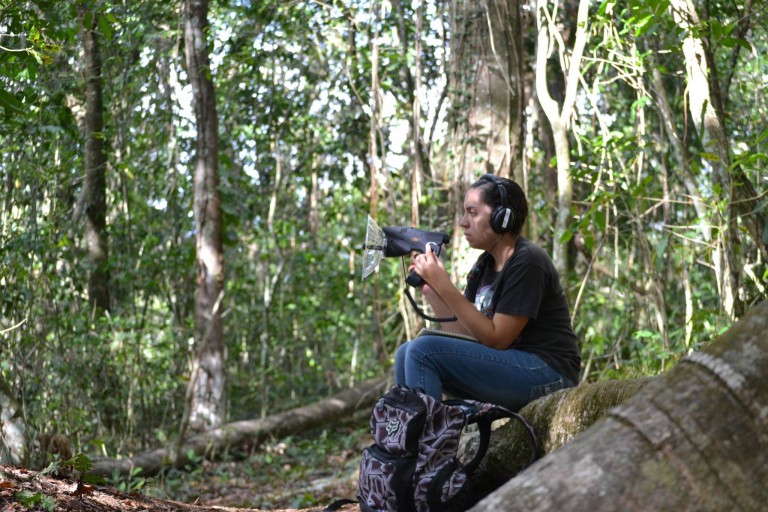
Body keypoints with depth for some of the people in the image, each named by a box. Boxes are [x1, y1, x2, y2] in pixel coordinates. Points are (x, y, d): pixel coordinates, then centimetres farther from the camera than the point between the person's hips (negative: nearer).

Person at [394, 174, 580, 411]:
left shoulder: (526, 262, -14)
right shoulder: (485, 264, 14)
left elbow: (496, 338, -17)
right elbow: (462, 330, 8)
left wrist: (443, 285, -19)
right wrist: (429, 287, -4)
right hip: (505, 363, 9)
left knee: (423, 351, -20)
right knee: (406, 354, 4)